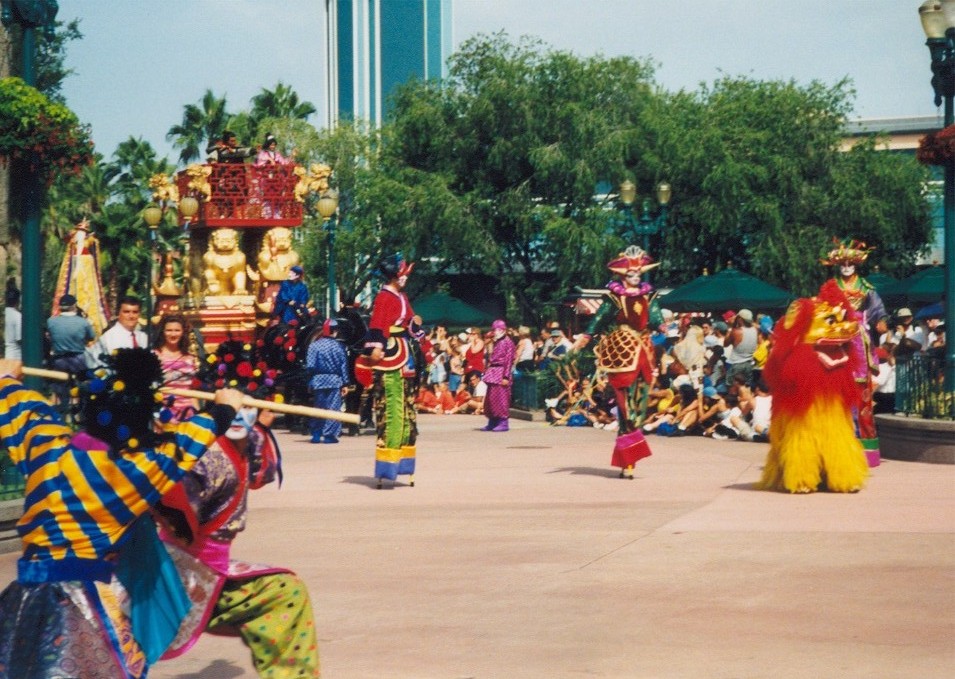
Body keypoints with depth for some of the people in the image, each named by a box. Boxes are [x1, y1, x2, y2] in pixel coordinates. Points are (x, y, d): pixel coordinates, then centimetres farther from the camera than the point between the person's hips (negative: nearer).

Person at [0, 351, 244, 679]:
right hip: (87, 601, -5)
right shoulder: (136, 468, -11)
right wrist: (224, 408, 25)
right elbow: (185, 441, 6)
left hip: (28, 597, 5)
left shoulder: (46, 444, -2)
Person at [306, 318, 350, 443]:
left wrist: (310, 381, 6)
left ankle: (316, 434, 16)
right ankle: (329, 435, -3)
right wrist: (345, 384, 5)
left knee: (318, 408, 13)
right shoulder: (339, 346, -4)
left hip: (318, 380, 1)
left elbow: (310, 366, -7)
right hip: (335, 381, -1)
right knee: (333, 408, 2)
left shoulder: (314, 345, -5)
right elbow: (344, 366, -1)